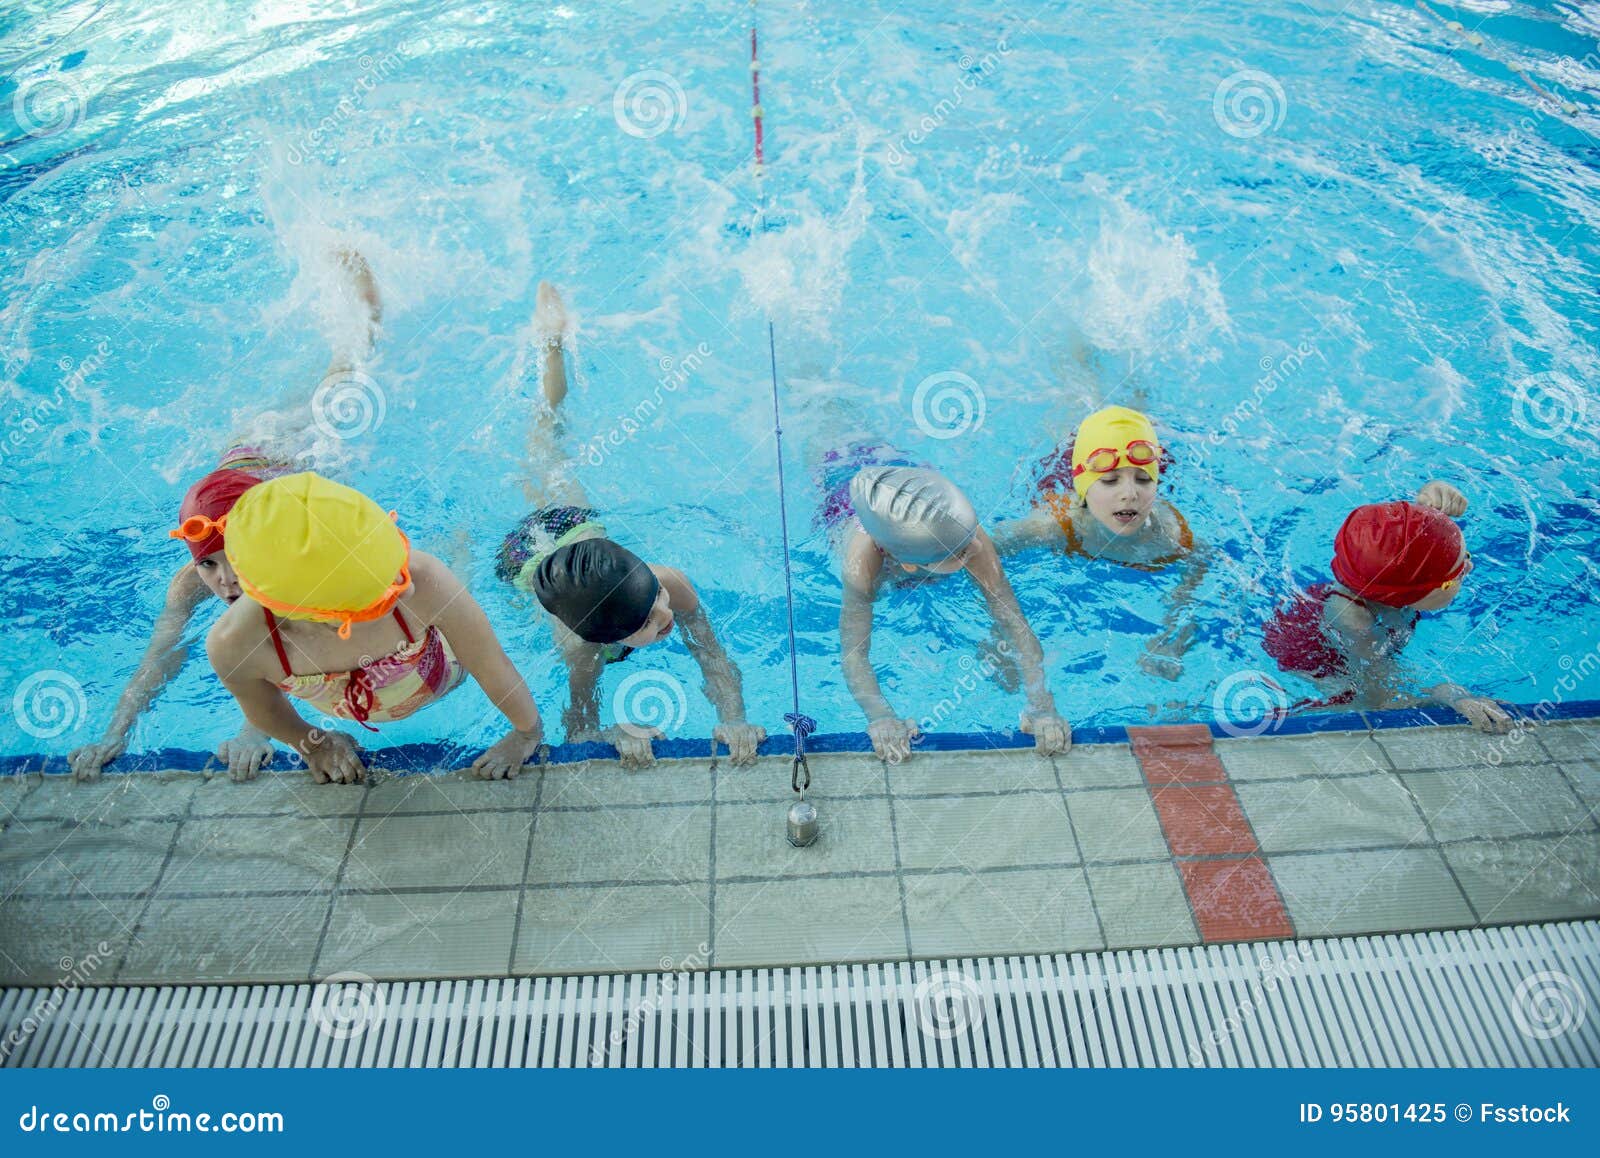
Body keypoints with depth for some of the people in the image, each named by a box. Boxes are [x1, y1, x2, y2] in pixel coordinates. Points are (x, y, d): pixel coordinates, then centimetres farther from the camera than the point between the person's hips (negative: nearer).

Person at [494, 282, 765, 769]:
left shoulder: (670, 581, -43)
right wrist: (615, 734, -57)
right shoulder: (583, 648, -48)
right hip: (518, 550, -4)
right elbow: (579, 729, -34)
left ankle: (551, 339, 48)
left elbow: (717, 661, -35)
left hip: (577, 524, 4)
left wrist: (734, 720, -52)